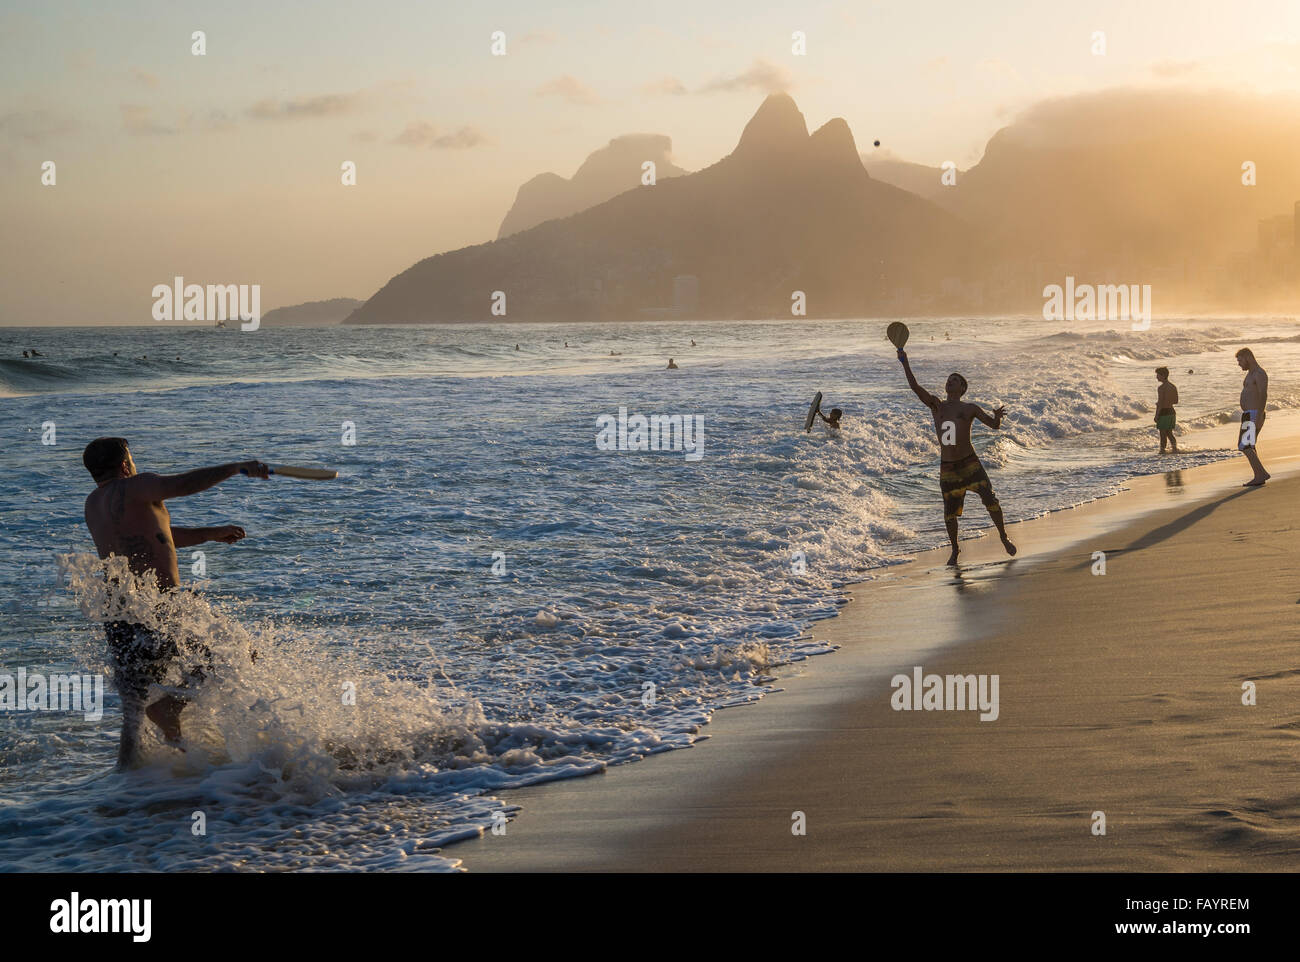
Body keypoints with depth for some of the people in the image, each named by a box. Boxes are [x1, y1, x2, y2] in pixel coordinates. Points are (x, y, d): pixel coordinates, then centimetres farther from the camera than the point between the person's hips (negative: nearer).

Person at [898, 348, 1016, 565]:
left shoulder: (970, 408, 4)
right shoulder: (935, 405, 8)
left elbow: (994, 425, 3)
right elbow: (915, 387, -4)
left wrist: (998, 417, -22)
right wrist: (905, 363, -14)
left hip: (970, 463, -2)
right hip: (947, 468, 2)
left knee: (990, 500, -13)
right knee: (950, 513, 4)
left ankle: (1004, 538, 8)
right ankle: (954, 550, 25)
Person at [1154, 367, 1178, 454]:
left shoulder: (1161, 388, -17)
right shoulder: (1173, 386, 8)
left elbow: (1159, 403, -20)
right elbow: (1176, 401, 15)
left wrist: (1156, 416, -15)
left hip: (1163, 413, -8)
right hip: (1171, 411, 8)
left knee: (1163, 434, 2)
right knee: (1169, 433, 16)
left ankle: (1162, 451, 7)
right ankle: (1174, 448, 8)